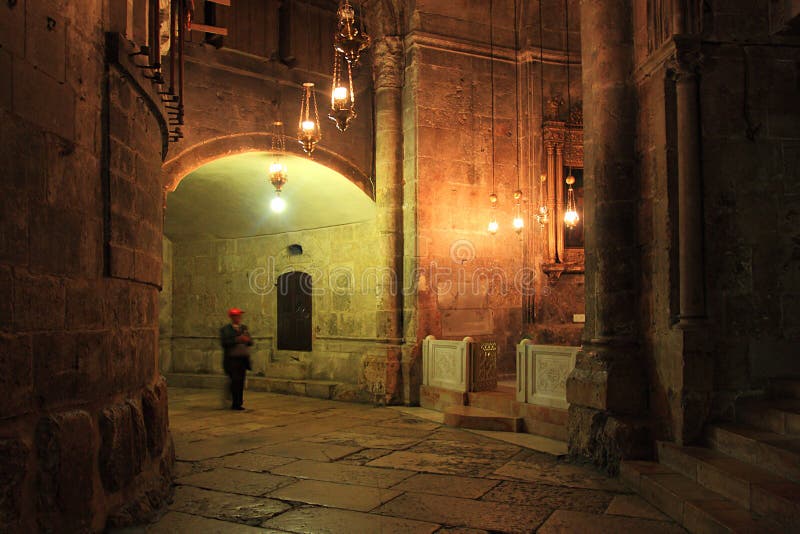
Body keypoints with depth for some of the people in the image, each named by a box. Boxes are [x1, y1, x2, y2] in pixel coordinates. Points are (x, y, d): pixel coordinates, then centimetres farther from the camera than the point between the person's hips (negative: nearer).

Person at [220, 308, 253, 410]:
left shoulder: (244, 328, 16)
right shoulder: (225, 329, 0)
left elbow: (251, 343, 13)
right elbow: (224, 342, -13)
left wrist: (247, 340, -10)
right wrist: (237, 340, -21)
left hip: (243, 359, 5)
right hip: (232, 359, -5)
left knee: (241, 382, 5)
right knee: (235, 381, -8)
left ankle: (239, 402, 12)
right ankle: (235, 403, -1)